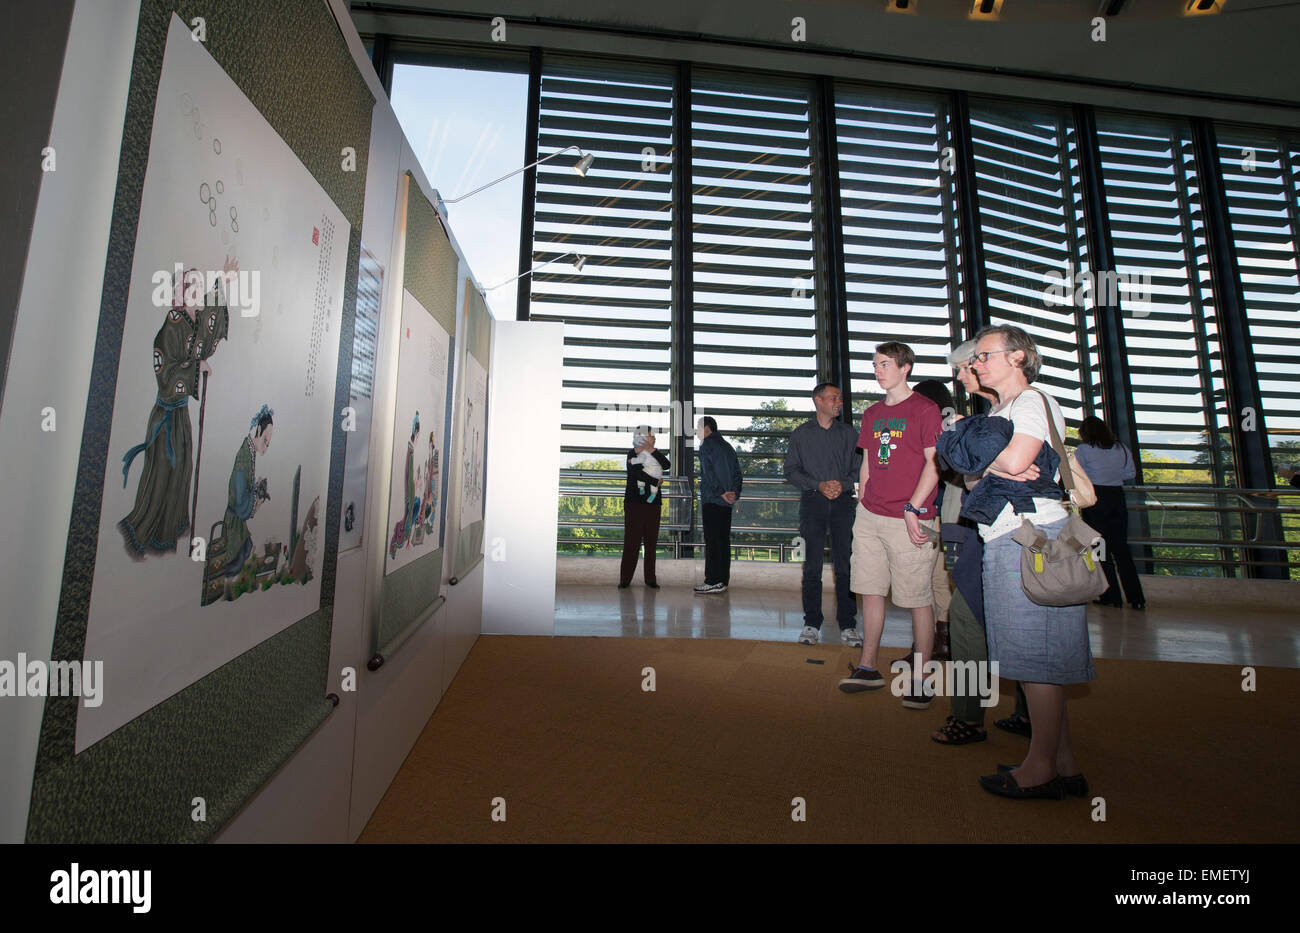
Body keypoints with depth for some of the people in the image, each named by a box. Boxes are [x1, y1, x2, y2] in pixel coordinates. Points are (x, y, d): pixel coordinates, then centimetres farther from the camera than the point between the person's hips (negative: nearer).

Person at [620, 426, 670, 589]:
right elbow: (638, 473, -14)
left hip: (653, 503, 5)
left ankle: (650, 579, 10)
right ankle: (625, 579, 0)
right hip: (634, 502, -4)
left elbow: (666, 465, -4)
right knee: (632, 541, -6)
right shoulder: (632, 454, 1)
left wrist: (652, 450, -9)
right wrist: (656, 481, -5)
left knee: (651, 542, 4)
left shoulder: (654, 454, 15)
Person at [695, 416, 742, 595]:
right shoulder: (728, 447, 21)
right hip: (727, 503, 8)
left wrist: (721, 492, -16)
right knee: (724, 540, 9)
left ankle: (714, 581, -8)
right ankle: (723, 580, 12)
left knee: (712, 541, -8)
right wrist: (734, 493, 5)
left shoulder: (707, 445, -4)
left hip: (712, 499, -8)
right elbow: (737, 474, 15)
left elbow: (709, 472, -16)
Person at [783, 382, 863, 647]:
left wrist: (843, 484, -9)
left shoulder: (849, 433, 15)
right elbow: (791, 471, 5)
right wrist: (818, 485, -9)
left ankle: (848, 625, 6)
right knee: (812, 563, -1)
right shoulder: (801, 434, 11)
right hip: (813, 501, -1)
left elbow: (859, 468, 10)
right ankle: (811, 623, 7)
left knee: (845, 564, -2)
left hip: (843, 500, 1)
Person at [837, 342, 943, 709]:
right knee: (870, 592, 10)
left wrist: (912, 509, -15)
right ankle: (868, 668, 21)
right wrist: (863, 505, 11)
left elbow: (934, 463, -8)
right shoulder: (872, 414, 16)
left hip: (908, 520, -6)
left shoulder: (925, 409, -2)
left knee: (918, 598, 2)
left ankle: (920, 678, 14)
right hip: (869, 518, 6)